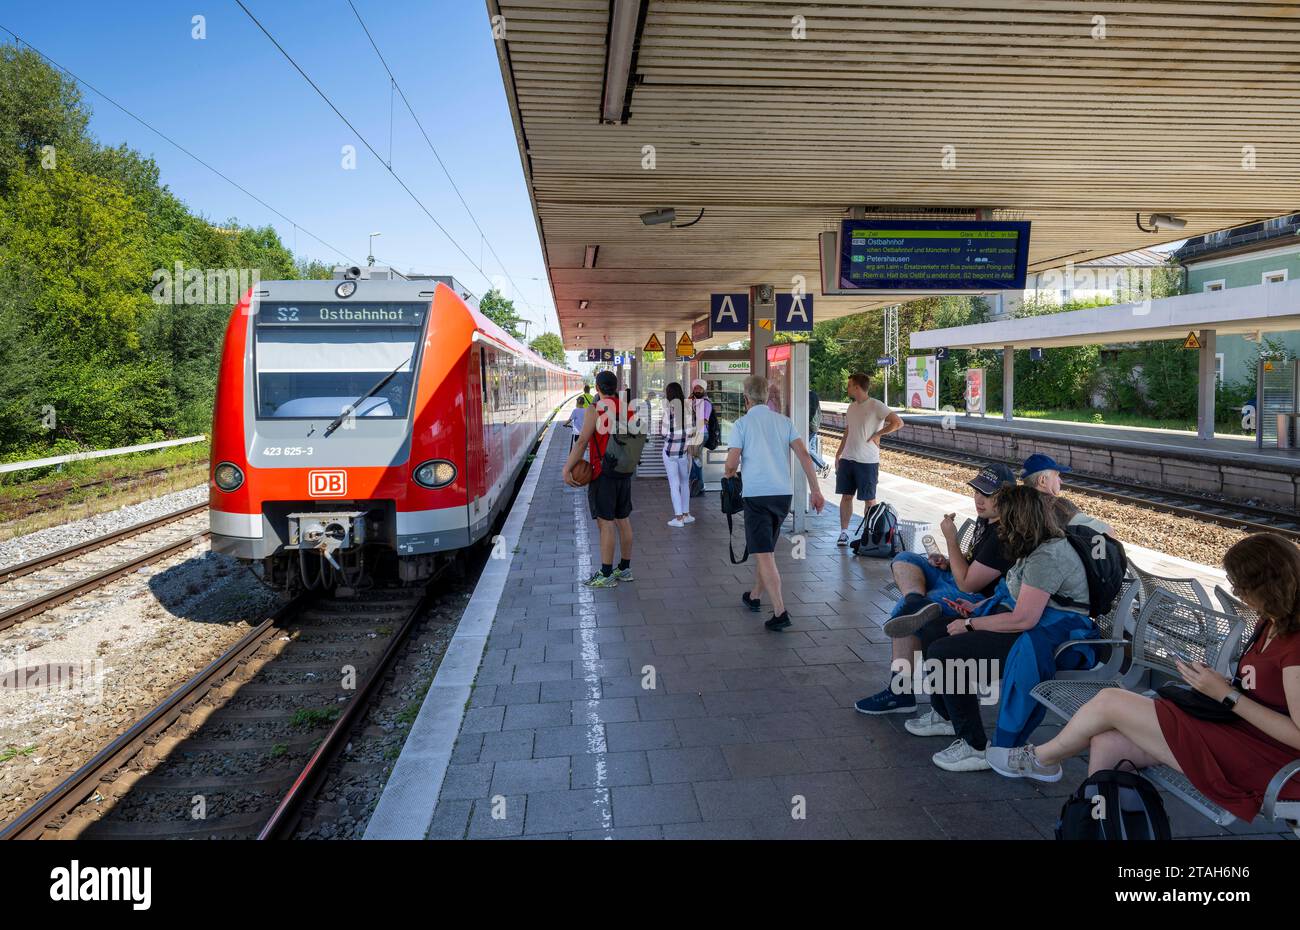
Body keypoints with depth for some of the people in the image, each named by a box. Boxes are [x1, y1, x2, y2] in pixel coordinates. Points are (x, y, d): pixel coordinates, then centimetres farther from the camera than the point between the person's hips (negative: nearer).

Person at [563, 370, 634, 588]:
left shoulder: (595, 410, -12)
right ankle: (625, 569, 22)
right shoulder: (627, 408, 6)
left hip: (603, 473, -7)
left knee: (606, 522, -4)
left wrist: (567, 469, -14)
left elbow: (581, 442, -17)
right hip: (625, 472, 7)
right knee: (623, 520, 13)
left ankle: (606, 574, -1)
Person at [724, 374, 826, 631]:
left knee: (763, 554, -5)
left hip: (757, 494, -5)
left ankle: (780, 611, -14)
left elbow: (731, 463, -9)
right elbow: (804, 455, 0)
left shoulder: (742, 423, -4)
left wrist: (728, 473, 16)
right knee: (766, 548, 21)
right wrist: (816, 491, 1)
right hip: (784, 493, 6)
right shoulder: (783, 421, 9)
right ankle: (755, 596, 37)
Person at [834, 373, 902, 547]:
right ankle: (844, 532, 12)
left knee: (869, 499, 4)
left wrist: (877, 434, -13)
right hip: (847, 459, 6)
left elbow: (898, 423, -17)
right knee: (846, 495, 6)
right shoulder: (851, 406, 12)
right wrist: (838, 454, 14)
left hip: (867, 461, -6)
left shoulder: (876, 406, -11)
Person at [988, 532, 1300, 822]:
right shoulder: (1271, 625, 10)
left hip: (1258, 763, -9)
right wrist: (1214, 680, 0)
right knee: (1107, 744, -6)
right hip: (1233, 730, 9)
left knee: (1109, 701, -9)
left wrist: (1227, 695, -19)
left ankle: (1040, 759, 16)